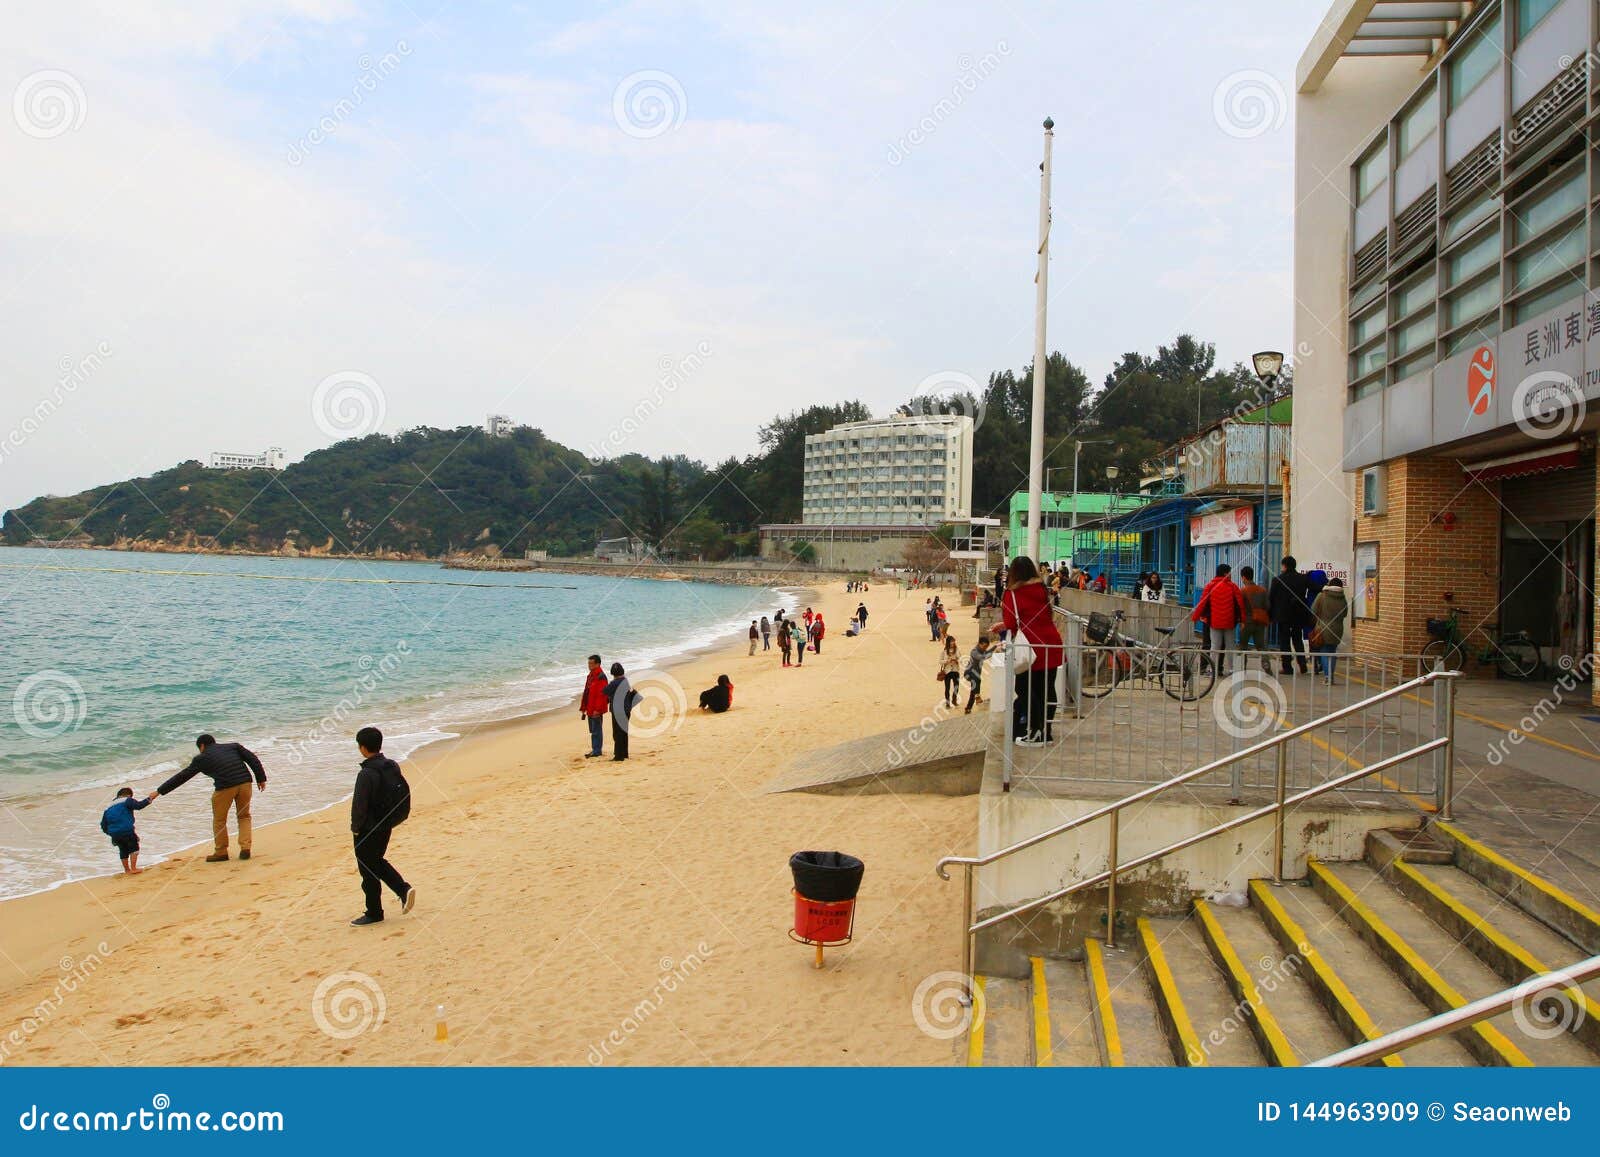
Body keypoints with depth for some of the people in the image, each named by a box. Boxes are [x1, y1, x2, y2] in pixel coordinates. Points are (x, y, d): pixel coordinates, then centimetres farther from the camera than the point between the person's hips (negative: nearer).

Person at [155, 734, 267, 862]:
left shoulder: (201, 759, 14)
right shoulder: (233, 746, 21)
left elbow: (182, 777, 16)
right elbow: (252, 759, 11)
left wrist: (159, 791, 23)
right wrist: (261, 778, 13)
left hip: (225, 787, -4)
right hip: (245, 782, 4)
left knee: (219, 821, 14)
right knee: (244, 817, 19)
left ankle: (221, 852, 21)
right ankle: (245, 848, 9)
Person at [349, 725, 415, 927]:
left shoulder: (366, 774, -23)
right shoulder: (392, 767, 2)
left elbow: (359, 805, -21)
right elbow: (404, 794, 11)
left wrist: (355, 827, -6)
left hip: (368, 829, -8)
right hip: (386, 826, 8)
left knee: (369, 870, 5)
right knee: (378, 862, 25)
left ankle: (374, 914, 15)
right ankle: (404, 889, 11)